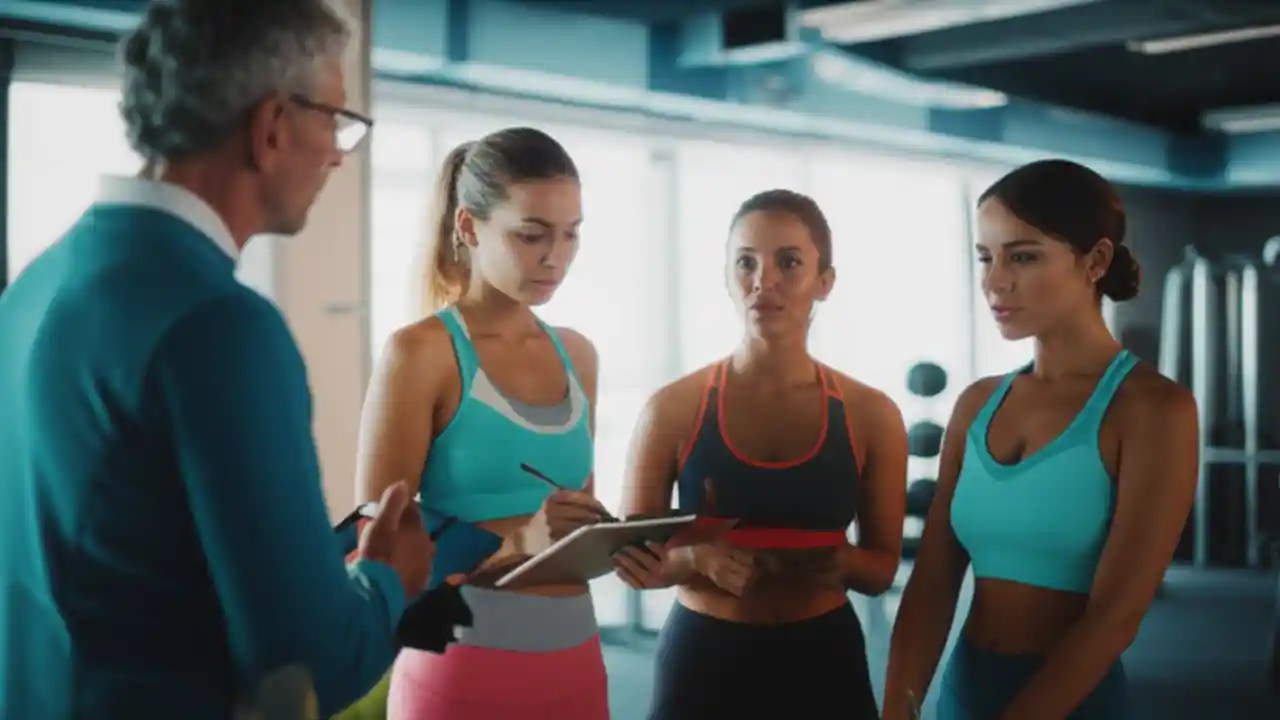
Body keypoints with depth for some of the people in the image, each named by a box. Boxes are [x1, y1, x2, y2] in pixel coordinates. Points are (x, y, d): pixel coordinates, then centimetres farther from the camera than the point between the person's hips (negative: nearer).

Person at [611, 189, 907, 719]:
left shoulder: (871, 415, -3)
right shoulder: (673, 408, -7)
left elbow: (882, 568, 3)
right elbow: (632, 561, -2)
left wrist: (838, 562, -18)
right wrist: (697, 557, -21)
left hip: (823, 658, 1)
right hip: (702, 658, -1)